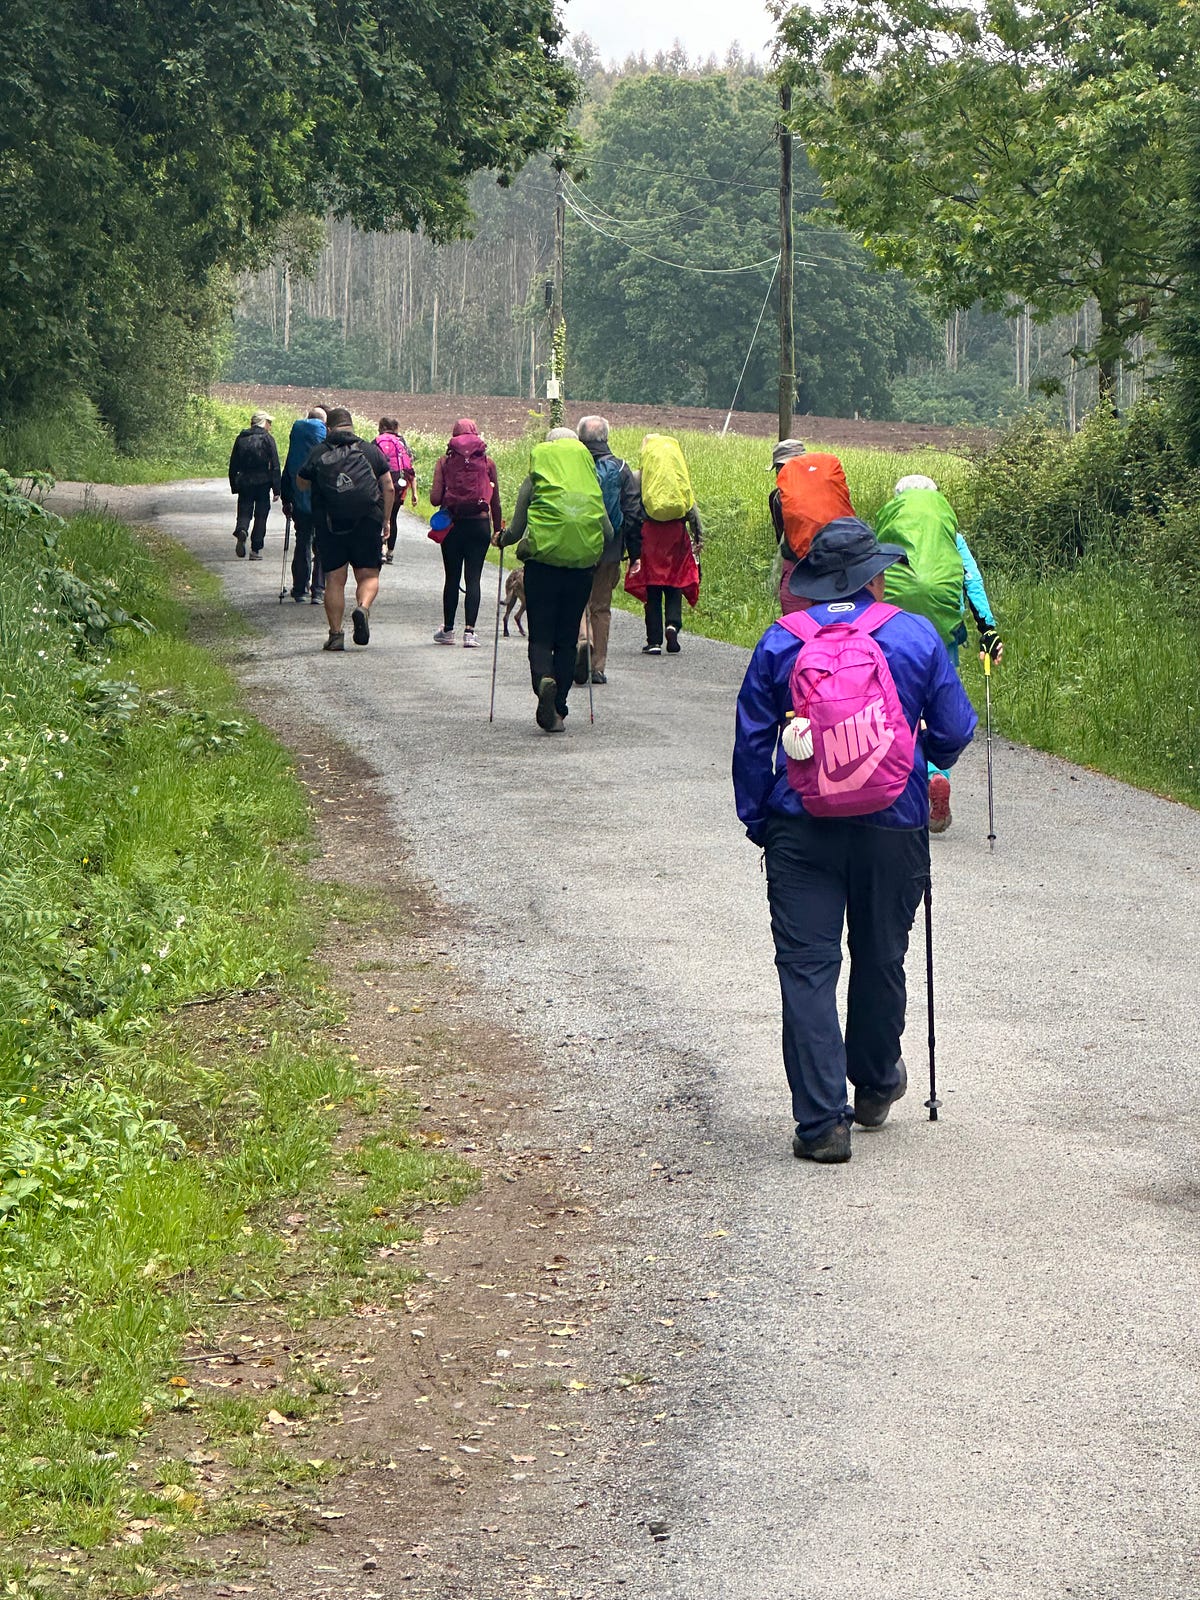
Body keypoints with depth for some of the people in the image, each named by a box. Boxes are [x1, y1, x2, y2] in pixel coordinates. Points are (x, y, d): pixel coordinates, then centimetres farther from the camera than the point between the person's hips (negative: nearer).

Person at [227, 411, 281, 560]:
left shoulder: (241, 438, 7)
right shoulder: (267, 439, -3)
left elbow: (233, 465, 10)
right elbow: (275, 465, -7)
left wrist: (234, 486, 16)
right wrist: (277, 489, -4)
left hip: (244, 482, 2)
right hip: (262, 483, -2)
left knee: (244, 512, 9)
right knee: (261, 516, 6)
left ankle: (241, 531, -24)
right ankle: (256, 550, 5)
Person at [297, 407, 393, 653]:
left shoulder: (319, 453, 5)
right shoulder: (371, 450, 7)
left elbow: (301, 485, 16)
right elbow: (388, 487, 5)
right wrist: (384, 522, 12)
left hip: (329, 523, 0)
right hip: (367, 522, 0)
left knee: (334, 579, 6)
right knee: (368, 575, 8)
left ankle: (335, 634, 2)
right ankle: (363, 607, -22)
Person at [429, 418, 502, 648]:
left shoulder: (445, 461, 0)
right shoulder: (487, 462, 1)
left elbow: (435, 498, -7)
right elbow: (495, 502, 3)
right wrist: (497, 530, 12)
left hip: (452, 525, 0)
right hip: (479, 525, 0)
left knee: (452, 578, 12)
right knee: (473, 578, 0)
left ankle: (448, 630, 21)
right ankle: (469, 631, -10)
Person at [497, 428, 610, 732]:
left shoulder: (533, 484, 4)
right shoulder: (591, 486, 10)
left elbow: (515, 531, 2)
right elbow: (608, 533, 8)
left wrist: (501, 539, 25)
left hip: (543, 562, -2)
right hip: (582, 564, 2)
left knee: (540, 637, 4)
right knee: (567, 639, 11)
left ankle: (544, 679, -28)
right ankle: (558, 710, 8)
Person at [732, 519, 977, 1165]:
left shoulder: (780, 641, 0)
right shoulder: (917, 637, -3)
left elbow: (752, 741, 3)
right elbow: (954, 732, 3)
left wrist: (757, 821, 14)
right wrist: (930, 764, 25)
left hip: (801, 828, 0)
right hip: (894, 828, 1)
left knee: (807, 967, 0)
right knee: (880, 960, 18)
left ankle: (821, 1122, -7)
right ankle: (875, 1086, 38)